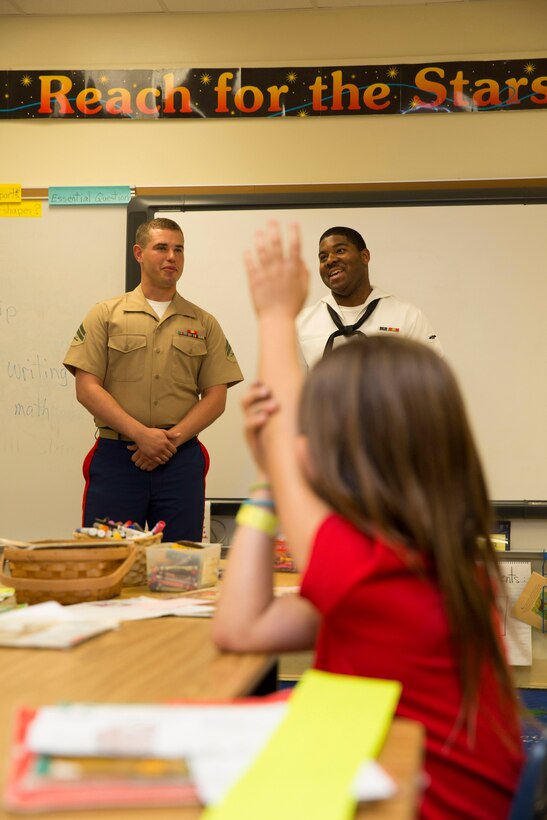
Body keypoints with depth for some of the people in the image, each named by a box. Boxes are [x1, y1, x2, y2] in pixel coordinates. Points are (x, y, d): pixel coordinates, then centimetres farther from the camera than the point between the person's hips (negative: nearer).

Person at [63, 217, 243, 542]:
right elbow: (87, 388, -2)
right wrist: (141, 434, -13)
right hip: (114, 457, -1)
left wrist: (172, 438, -10)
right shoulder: (106, 315, 7)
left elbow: (216, 397, 6)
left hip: (181, 459, 2)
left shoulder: (204, 323, 12)